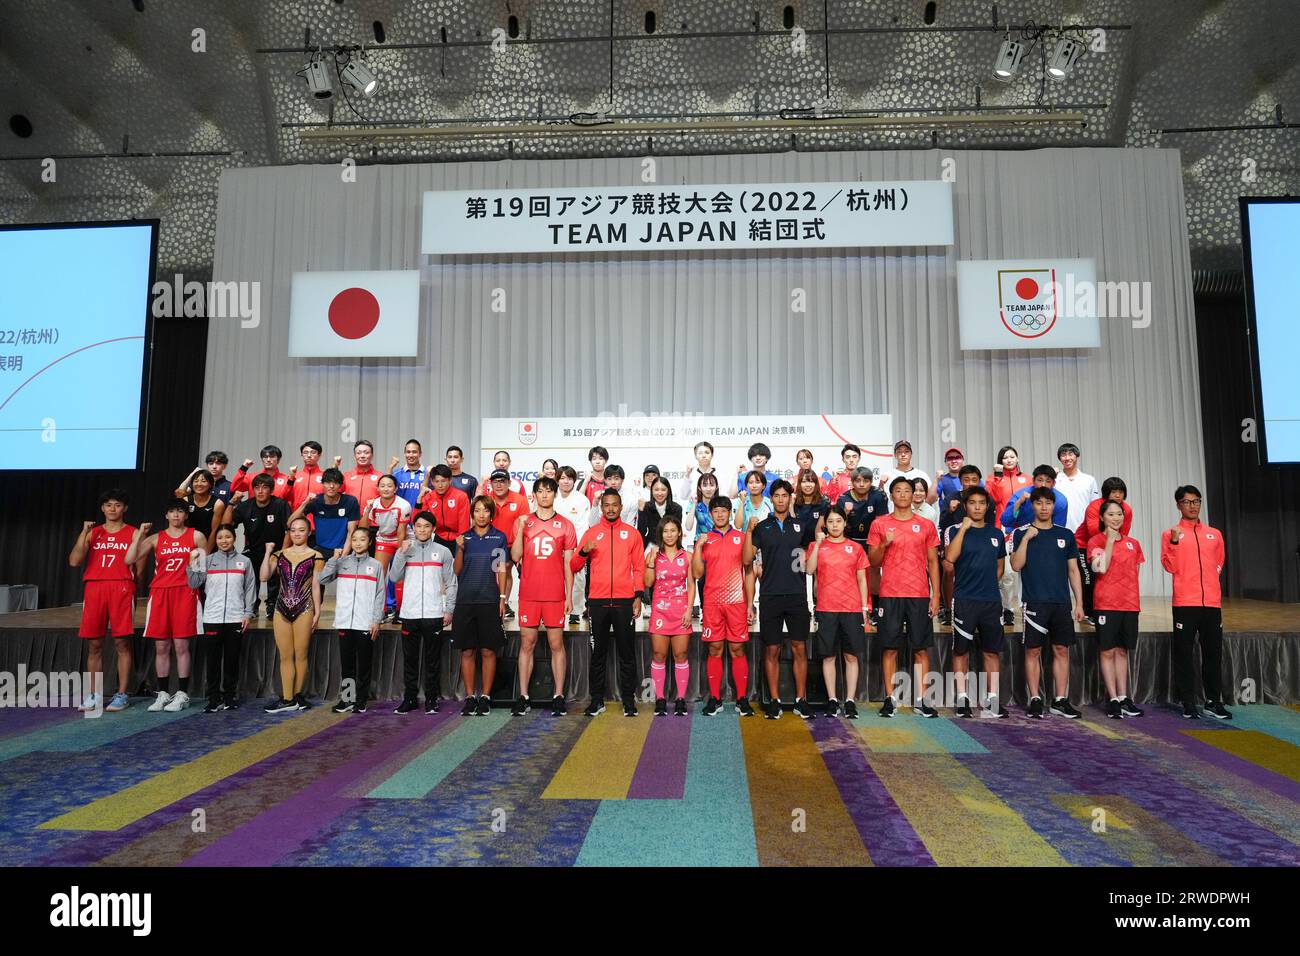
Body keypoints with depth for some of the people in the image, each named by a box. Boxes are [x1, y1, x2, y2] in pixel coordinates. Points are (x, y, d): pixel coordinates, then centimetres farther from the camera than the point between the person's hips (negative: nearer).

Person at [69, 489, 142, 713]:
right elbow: (74, 562, 3)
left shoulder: (133, 533, 7)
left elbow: (139, 568, 5)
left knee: (122, 643, -3)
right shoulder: (92, 533, 15)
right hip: (94, 588, 3)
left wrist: (125, 582, -3)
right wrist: (84, 533, -2)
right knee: (94, 644, 5)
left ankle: (122, 694, 1)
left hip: (122, 589, -3)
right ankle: (94, 695, 13)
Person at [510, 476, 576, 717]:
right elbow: (515, 557, 0)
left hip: (555, 595, -1)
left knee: (556, 644, 3)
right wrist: (520, 529, -11)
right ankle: (523, 697, 11)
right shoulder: (523, 521, 7)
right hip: (528, 594, 1)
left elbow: (568, 563, 6)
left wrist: (569, 596, 1)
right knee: (526, 644, 5)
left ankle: (558, 697, 9)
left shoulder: (565, 525, 6)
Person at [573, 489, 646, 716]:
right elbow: (573, 566, 7)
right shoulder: (591, 532, 8)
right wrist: (584, 551, -13)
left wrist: (638, 596, -3)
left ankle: (629, 700, 11)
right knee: (598, 653, 6)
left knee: (627, 653, 4)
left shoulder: (631, 533, 7)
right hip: (598, 601, 1)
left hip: (624, 601, -1)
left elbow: (639, 568, 6)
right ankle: (597, 700, 14)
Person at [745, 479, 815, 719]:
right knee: (772, 650, 5)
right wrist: (749, 531, -10)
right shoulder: (762, 527, 6)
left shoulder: (801, 525, 10)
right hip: (770, 596, -1)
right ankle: (774, 700, 13)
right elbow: (747, 559, 0)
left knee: (799, 648, 3)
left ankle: (801, 700, 13)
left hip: (797, 596, 1)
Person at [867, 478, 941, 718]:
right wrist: (883, 545, -13)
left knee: (921, 648, 3)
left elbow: (933, 562, 8)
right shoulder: (879, 524, 5)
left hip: (920, 595, 1)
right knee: (890, 648, 2)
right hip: (890, 595, -1)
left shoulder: (926, 525, 8)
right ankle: (890, 699, 9)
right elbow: (872, 561, 6)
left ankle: (921, 699, 10)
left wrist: (936, 595, 2)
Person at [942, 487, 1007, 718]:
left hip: (992, 600, 4)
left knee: (992, 650, 7)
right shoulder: (954, 530, 0)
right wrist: (964, 528, -15)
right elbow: (950, 558, -18)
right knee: (961, 650, 1)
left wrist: (988, 584, 8)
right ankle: (963, 698, 9)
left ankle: (992, 698, 16)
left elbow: (999, 566, 22)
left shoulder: (996, 533, 12)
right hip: (964, 600, -4)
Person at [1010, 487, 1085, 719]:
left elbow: (1073, 571, 12)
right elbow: (1016, 565, -8)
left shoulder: (1066, 535, 11)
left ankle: (1060, 701, 14)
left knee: (1062, 650, 6)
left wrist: (1079, 603, 7)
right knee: (1033, 650, -1)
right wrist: (1026, 538, -15)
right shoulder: (1021, 533, 3)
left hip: (1062, 602, 3)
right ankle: (1035, 700, 6)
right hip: (1034, 602, -3)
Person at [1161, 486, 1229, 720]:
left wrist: (1209, 578, 14)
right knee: (1184, 654, 0)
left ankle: (1214, 701, 17)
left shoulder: (1215, 534, 14)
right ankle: (1188, 703, 7)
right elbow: (1169, 566, -7)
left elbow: (1219, 562, 26)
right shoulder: (1171, 534, 3)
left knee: (1213, 653, 7)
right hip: (1185, 602, -3)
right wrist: (1174, 542, -17)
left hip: (1212, 602, 3)